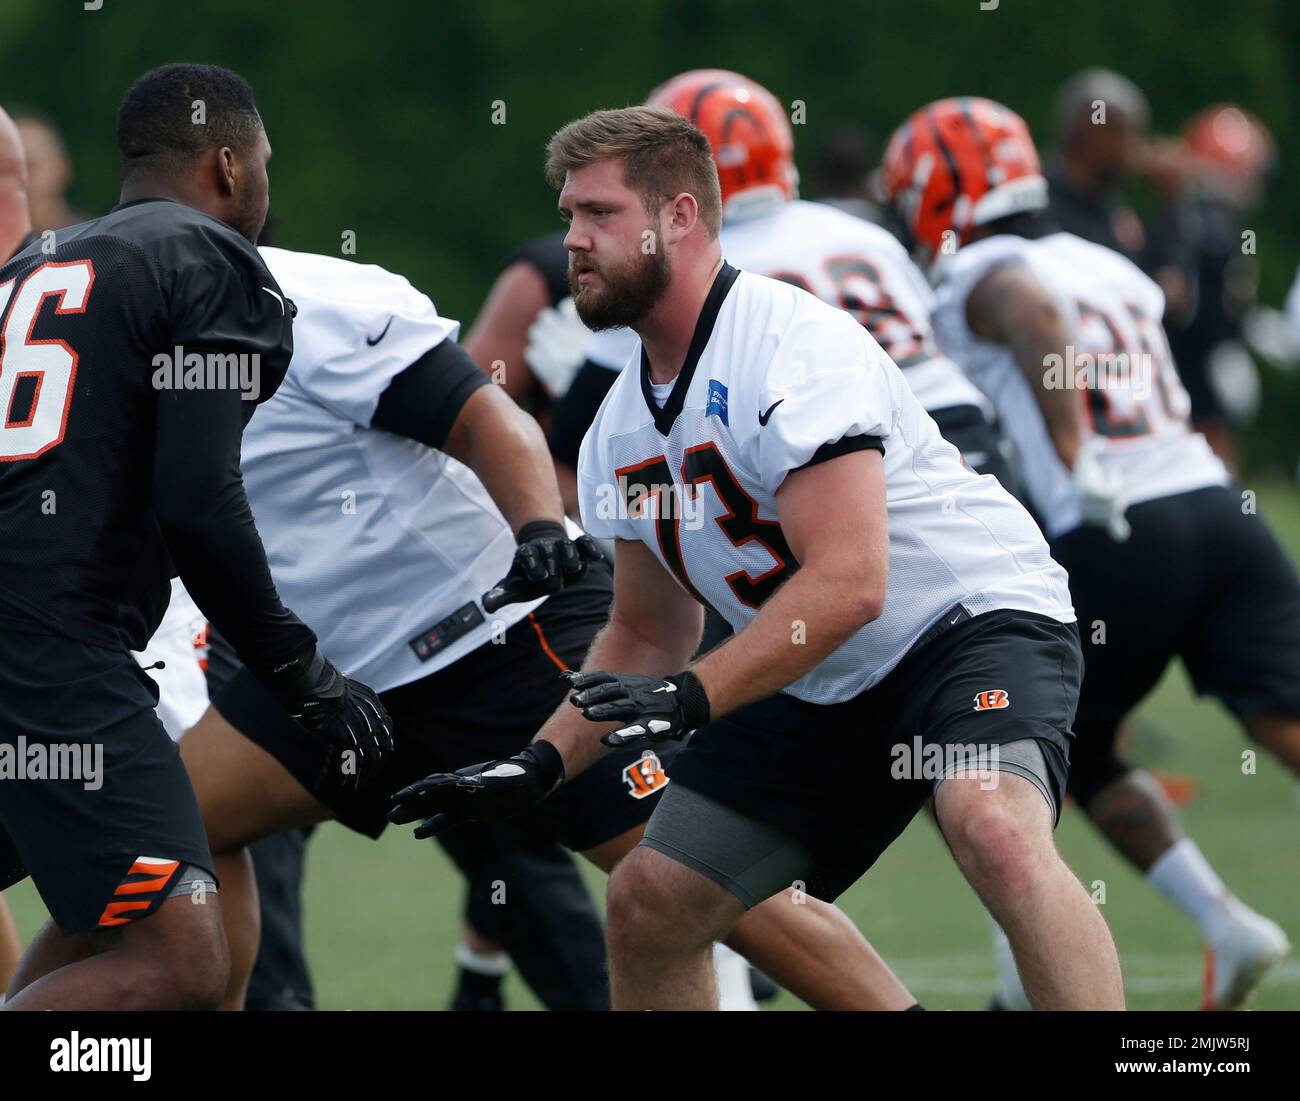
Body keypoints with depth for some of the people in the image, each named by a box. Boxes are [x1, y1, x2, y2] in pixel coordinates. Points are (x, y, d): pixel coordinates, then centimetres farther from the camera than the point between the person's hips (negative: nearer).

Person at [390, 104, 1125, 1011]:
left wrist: (693, 697, -34)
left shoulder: (793, 343, -21)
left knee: (994, 829, -36)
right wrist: (541, 765, 5)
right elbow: (649, 637, 17)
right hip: (821, 691, 9)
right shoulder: (622, 429, 5)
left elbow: (848, 583, -30)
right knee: (649, 905, 5)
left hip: (977, 619, -8)